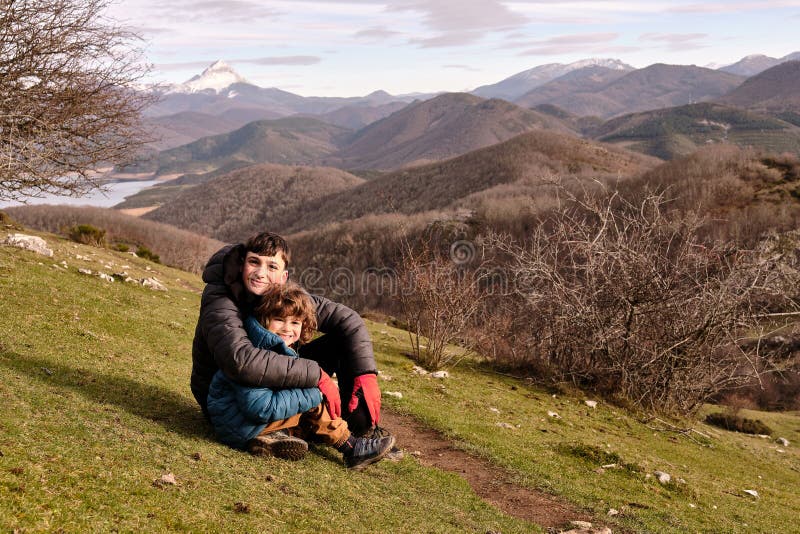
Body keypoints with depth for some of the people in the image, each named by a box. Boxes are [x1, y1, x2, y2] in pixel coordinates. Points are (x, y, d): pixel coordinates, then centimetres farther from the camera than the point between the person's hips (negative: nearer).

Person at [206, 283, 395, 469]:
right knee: (313, 405, -12)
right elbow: (260, 408, -30)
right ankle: (351, 449, -4)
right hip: (239, 427, -10)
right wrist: (311, 395, -25)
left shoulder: (283, 352, 7)